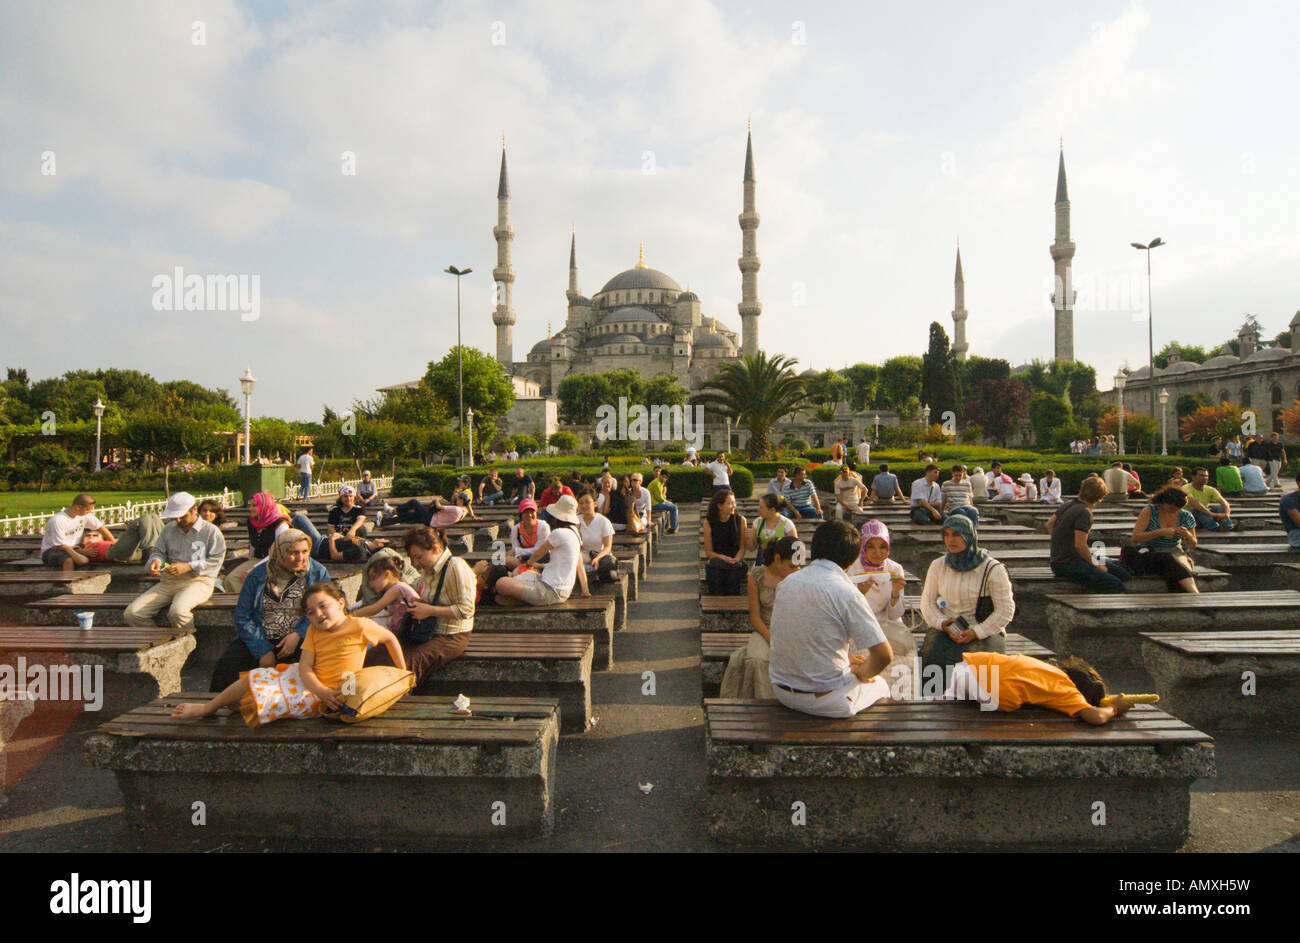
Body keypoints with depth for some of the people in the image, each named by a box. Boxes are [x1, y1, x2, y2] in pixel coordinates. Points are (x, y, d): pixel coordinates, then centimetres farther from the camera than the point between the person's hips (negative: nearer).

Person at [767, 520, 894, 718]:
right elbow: (884, 655, -18)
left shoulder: (787, 581, 0)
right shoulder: (847, 593, -19)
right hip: (826, 700, -6)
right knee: (879, 684, 24)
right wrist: (861, 674, 2)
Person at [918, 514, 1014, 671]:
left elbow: (1005, 610, -4)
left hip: (984, 631, -2)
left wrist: (976, 632, -14)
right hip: (946, 630, 2)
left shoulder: (992, 569, -4)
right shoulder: (938, 566, 8)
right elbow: (927, 602, 11)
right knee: (930, 658, -27)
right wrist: (942, 623, -9)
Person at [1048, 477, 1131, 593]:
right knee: (1116, 586, -23)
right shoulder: (1085, 512, -17)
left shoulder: (1070, 505, 9)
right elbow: (1080, 545, -22)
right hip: (1067, 565, -9)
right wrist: (1096, 565, -9)